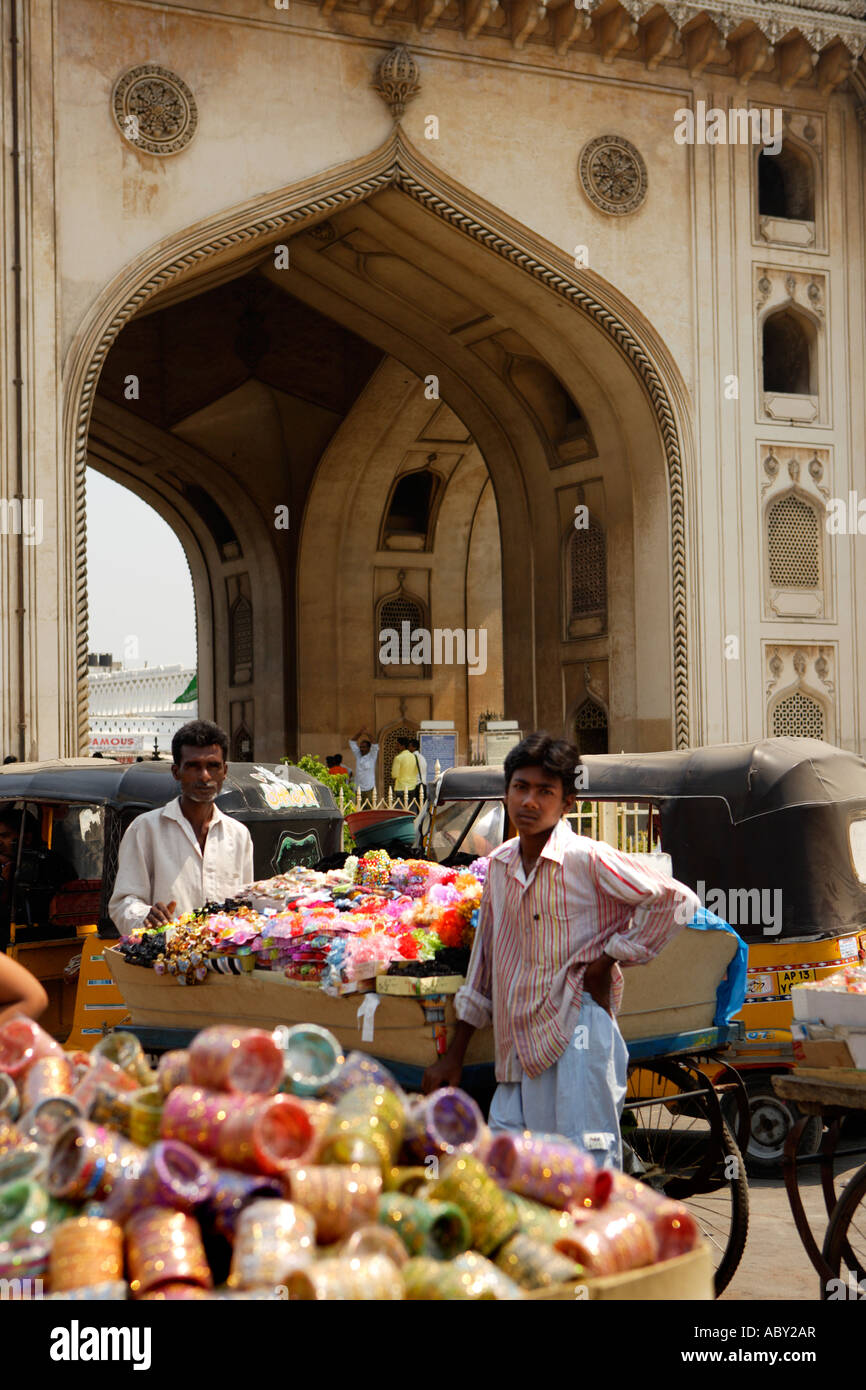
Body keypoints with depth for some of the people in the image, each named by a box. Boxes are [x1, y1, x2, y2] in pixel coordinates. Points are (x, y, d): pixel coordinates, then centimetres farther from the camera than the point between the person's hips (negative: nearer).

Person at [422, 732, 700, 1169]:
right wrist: (454, 1055, 22)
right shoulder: (498, 865, 12)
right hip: (519, 1050, 7)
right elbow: (484, 961, 21)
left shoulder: (588, 859, -8)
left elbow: (677, 901, -10)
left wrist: (606, 962, -8)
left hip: (579, 1033, -6)